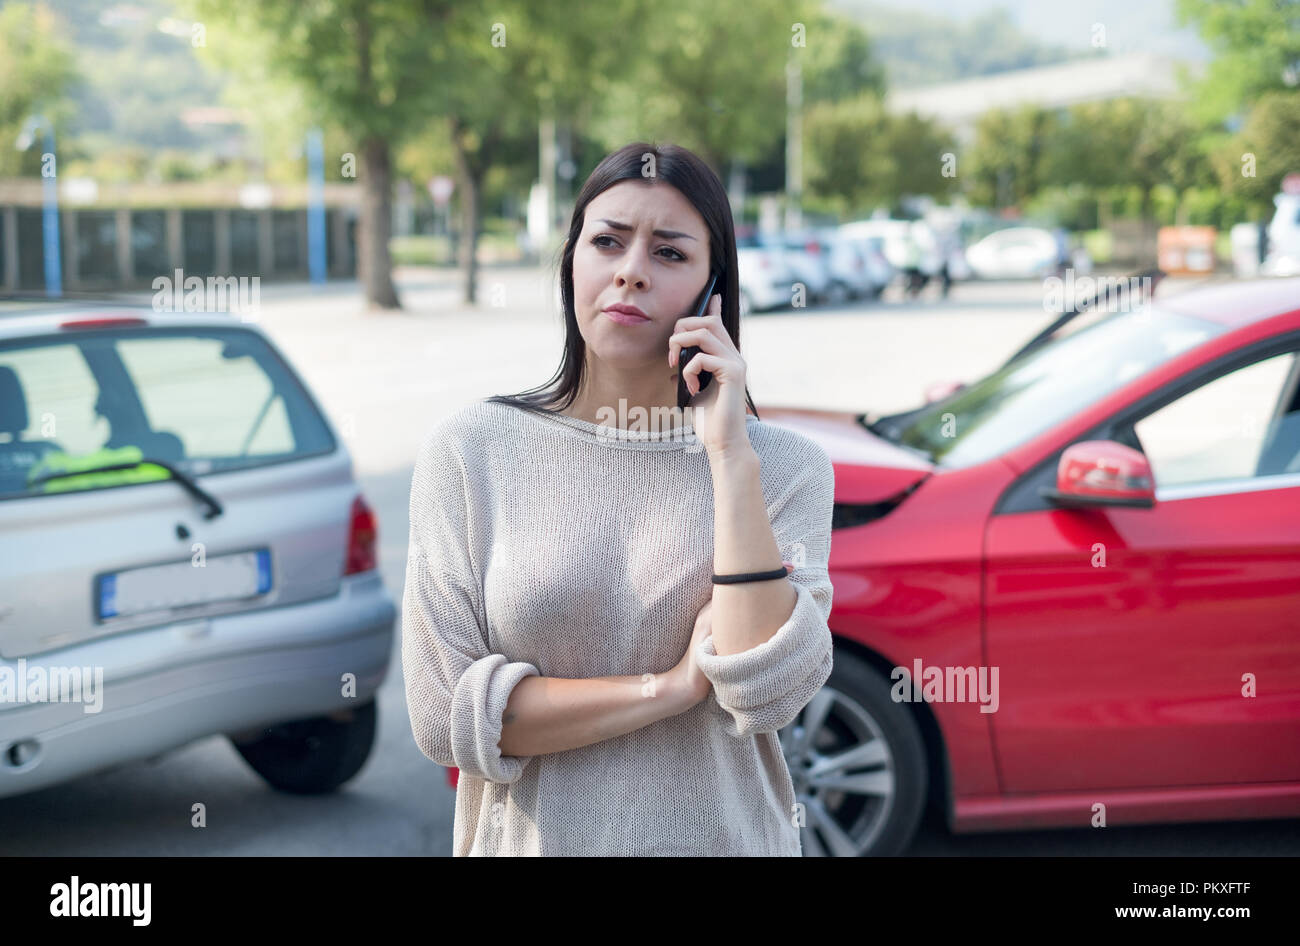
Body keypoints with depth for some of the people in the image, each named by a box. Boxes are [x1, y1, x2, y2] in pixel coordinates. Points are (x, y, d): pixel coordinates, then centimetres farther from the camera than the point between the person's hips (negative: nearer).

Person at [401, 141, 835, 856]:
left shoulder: (786, 466, -5)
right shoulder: (470, 450, -7)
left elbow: (768, 696, -19)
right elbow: (443, 715, -12)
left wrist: (730, 452, -19)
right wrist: (670, 687, -16)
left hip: (724, 834, 1)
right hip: (530, 838, 0)